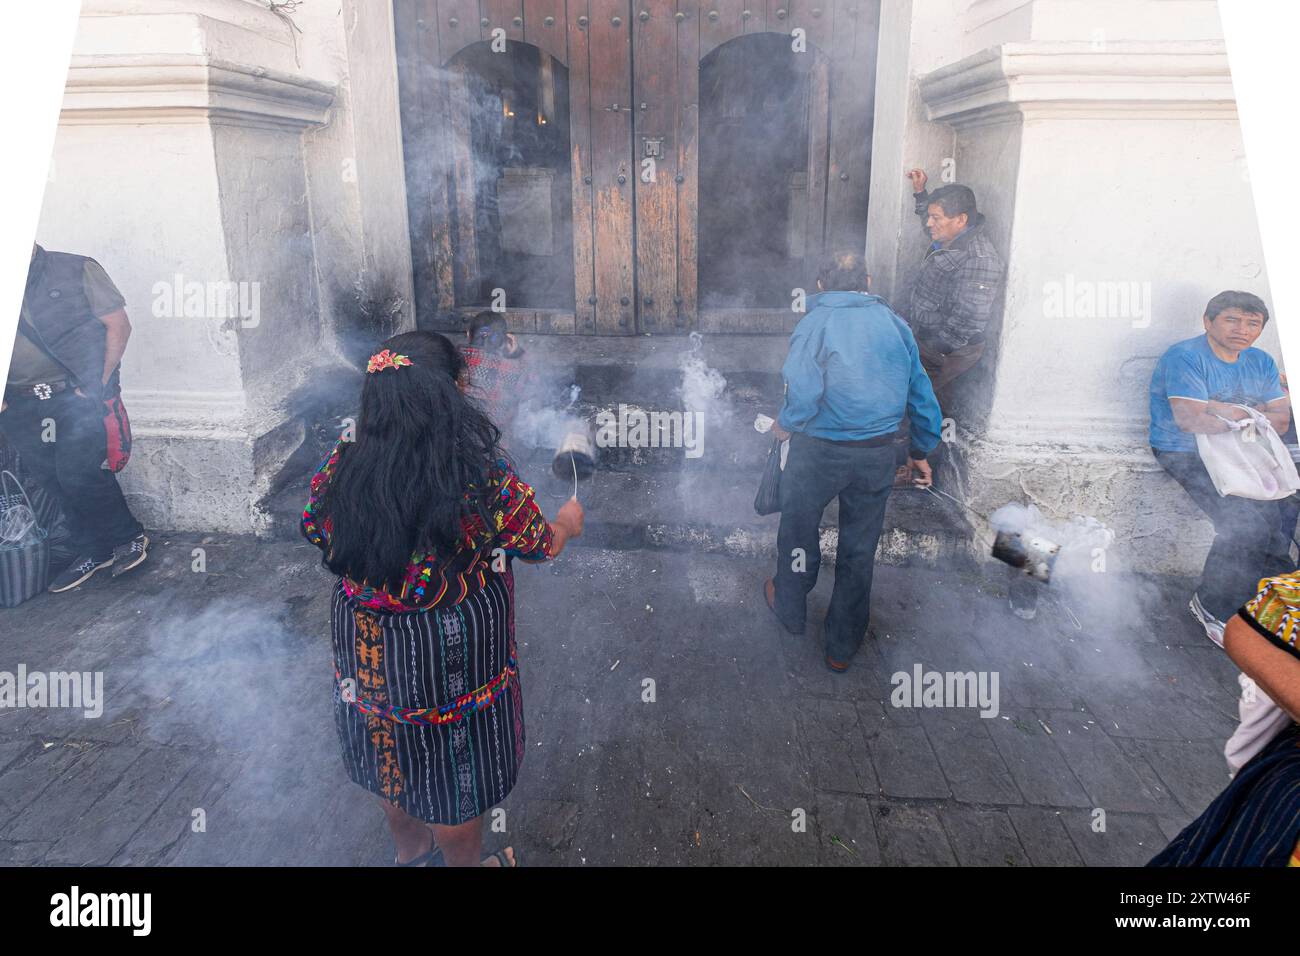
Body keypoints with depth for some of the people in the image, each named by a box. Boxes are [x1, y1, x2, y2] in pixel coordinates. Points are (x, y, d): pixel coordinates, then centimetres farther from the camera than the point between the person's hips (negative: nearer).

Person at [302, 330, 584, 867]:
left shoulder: (344, 466, -15)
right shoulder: (480, 477, -27)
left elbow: (317, 533, 3)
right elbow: (541, 545, -11)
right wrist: (567, 523, 12)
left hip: (366, 654, 5)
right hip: (450, 660, -5)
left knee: (393, 758, 29)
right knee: (455, 779, 21)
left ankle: (410, 853, 55)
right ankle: (464, 863, 46)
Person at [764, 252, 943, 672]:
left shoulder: (815, 322, -7)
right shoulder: (894, 323, 6)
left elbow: (804, 392, -21)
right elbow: (922, 397, 9)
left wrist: (785, 425, -1)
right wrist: (921, 453, 20)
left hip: (820, 449, -3)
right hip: (878, 454, 4)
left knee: (799, 529, 21)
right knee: (859, 551, 14)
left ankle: (790, 609, 41)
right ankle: (842, 648, 27)